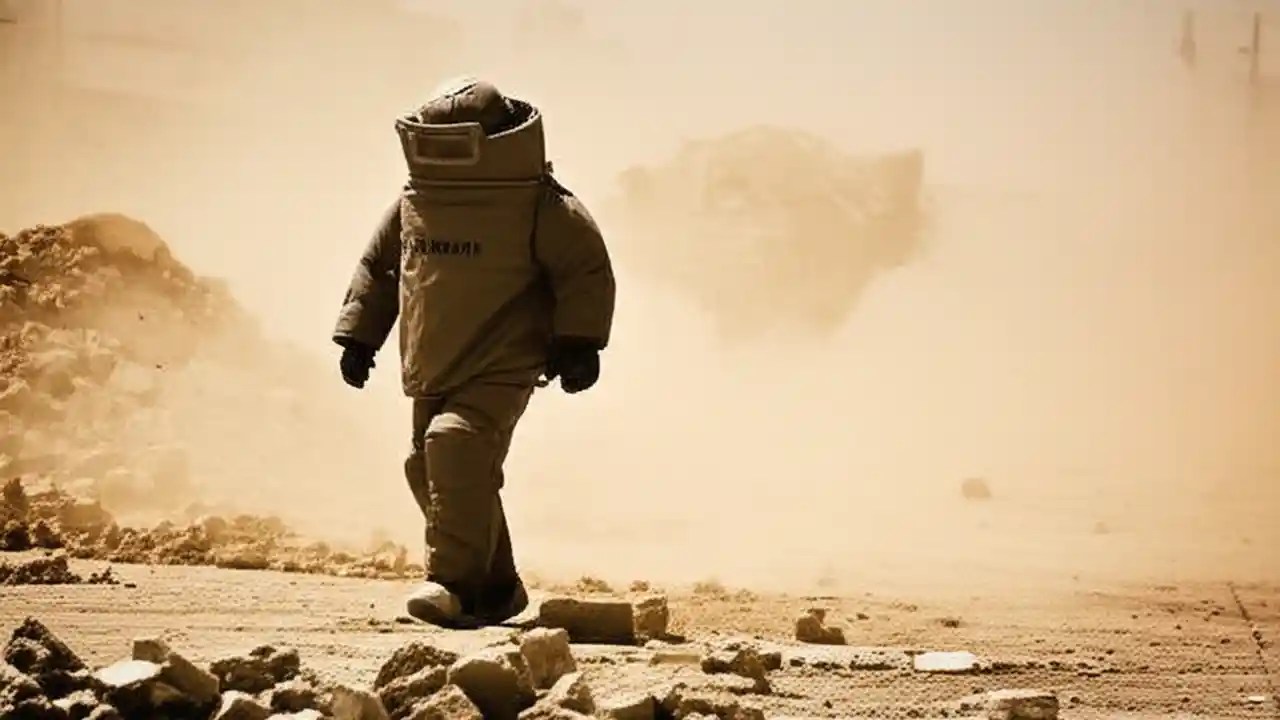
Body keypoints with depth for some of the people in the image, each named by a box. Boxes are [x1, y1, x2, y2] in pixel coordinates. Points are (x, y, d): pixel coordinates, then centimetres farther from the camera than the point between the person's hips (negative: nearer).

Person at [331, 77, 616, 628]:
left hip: (502, 370, -7)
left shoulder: (539, 204, -10)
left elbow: (587, 269, -6)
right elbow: (378, 266, 19)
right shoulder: (413, 200, 7)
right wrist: (358, 337, 15)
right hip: (434, 373, 7)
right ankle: (497, 589, 25)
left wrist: (578, 343, -14)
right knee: (430, 472, 9)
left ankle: (455, 581, -28)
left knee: (454, 440, -28)